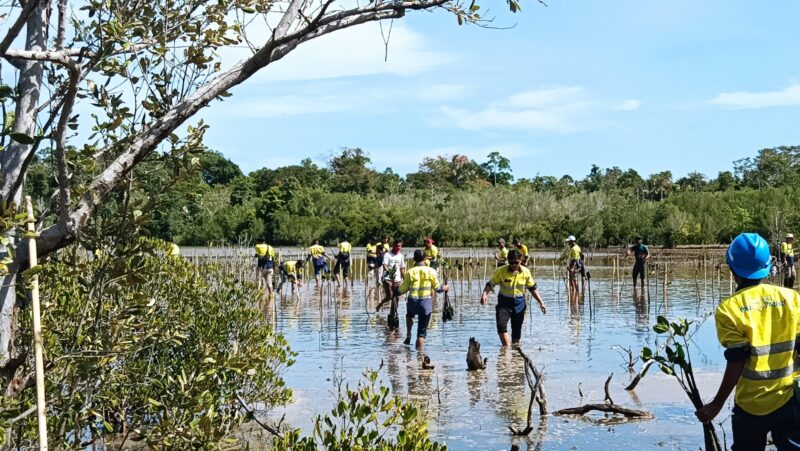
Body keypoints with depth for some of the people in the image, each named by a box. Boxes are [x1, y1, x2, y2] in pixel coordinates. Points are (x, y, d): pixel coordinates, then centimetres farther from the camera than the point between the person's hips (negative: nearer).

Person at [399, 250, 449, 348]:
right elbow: (437, 287, 4)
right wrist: (443, 288, 27)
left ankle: (408, 335, 23)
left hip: (412, 301, 1)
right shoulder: (431, 271, -3)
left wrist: (397, 289, 24)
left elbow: (403, 289, 1)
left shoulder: (410, 272, -4)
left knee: (409, 315, 36)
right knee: (422, 331, 7)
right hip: (426, 302, 0)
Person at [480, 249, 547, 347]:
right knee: (501, 325, -23)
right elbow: (491, 284, -5)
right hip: (504, 302, -2)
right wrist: (484, 293, -25)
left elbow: (532, 288, 7)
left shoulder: (526, 272, -3)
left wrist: (541, 303, 5)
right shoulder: (501, 271, -11)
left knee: (517, 330, 9)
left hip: (519, 303, 2)